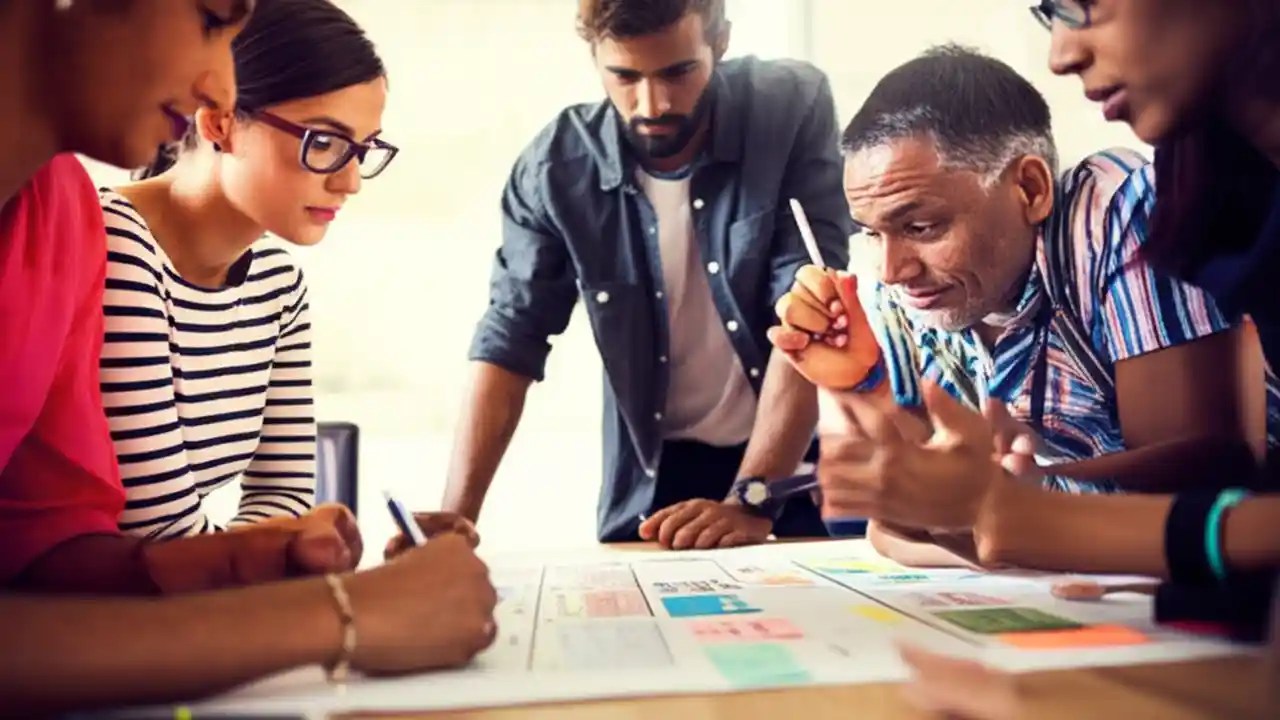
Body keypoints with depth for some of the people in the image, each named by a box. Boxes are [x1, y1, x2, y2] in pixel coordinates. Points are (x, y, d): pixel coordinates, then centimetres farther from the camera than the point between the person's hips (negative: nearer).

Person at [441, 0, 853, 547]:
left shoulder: (794, 110, -16)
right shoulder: (557, 166, -12)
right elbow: (511, 341, -8)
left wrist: (750, 500, -28)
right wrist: (455, 516, -17)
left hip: (804, 457, -1)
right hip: (654, 474, 1)